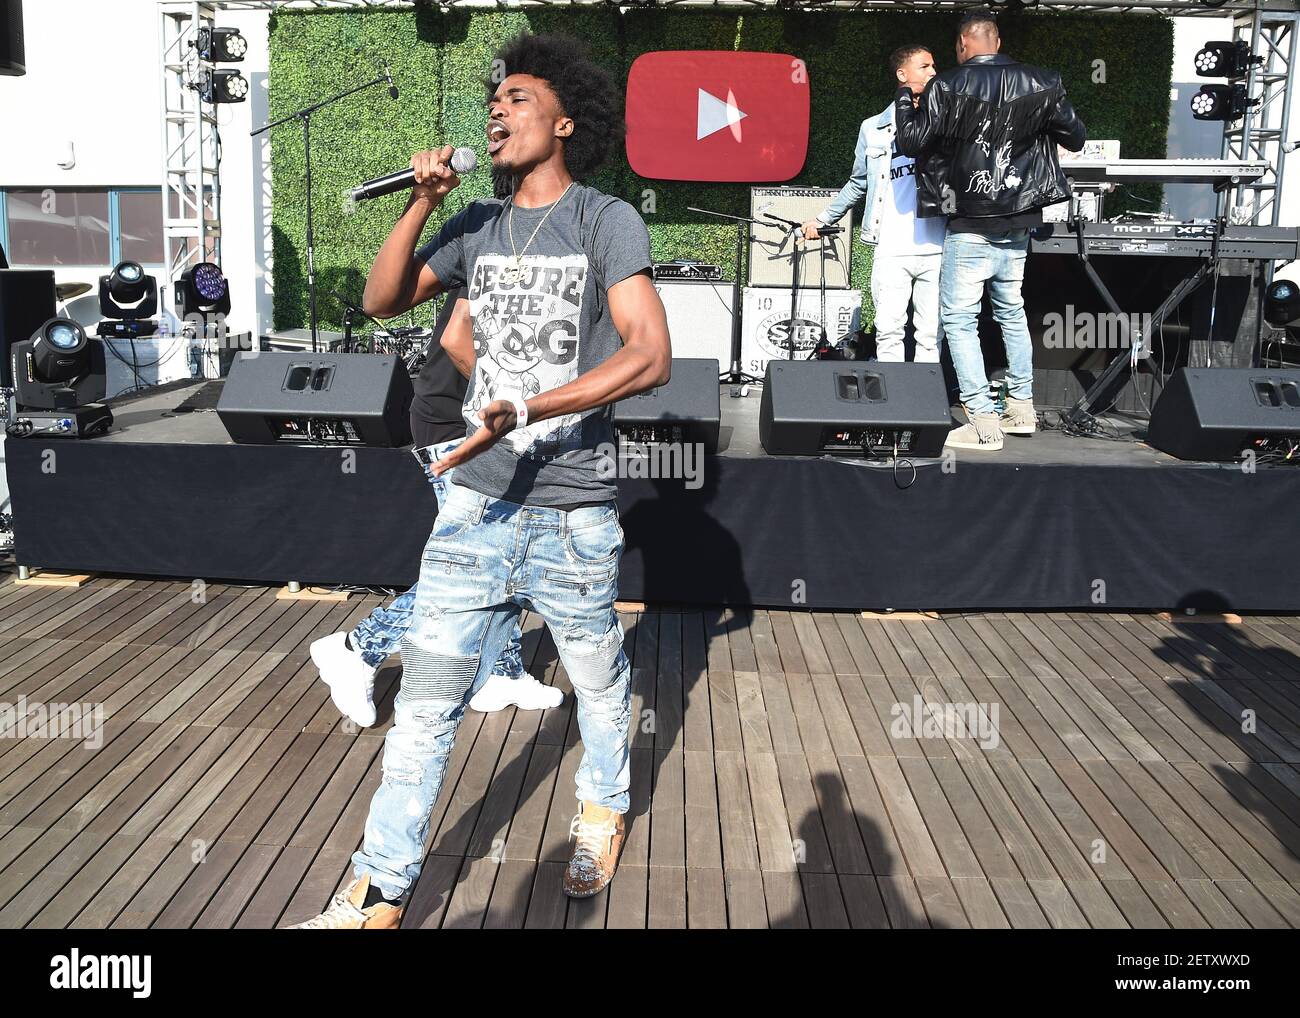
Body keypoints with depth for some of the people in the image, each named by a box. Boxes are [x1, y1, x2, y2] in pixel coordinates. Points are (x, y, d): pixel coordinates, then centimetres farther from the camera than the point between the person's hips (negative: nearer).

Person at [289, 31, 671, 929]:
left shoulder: (608, 222, -7)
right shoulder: (477, 227, 9)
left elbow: (650, 356, -18)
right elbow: (382, 300, 11)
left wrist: (527, 407, -27)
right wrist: (421, 204, -3)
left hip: (573, 512, -4)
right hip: (477, 505, 4)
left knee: (599, 678, 16)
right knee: (427, 697, 4)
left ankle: (604, 810, 44)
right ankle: (379, 894, 14)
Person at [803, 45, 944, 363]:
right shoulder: (874, 129, 12)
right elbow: (858, 183, 21)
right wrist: (822, 220, 22)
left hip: (936, 249, 1)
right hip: (892, 250, -1)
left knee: (931, 335, 0)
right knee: (889, 331, -6)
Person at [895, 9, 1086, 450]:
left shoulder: (947, 87, -11)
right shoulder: (1040, 84, 2)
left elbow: (912, 141, -7)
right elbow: (1076, 139, 9)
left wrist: (904, 99, 10)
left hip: (970, 227, -5)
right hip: (1018, 223, 5)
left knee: (959, 318, 0)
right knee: (1012, 311, 20)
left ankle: (983, 422, -5)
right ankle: (1021, 408, 26)